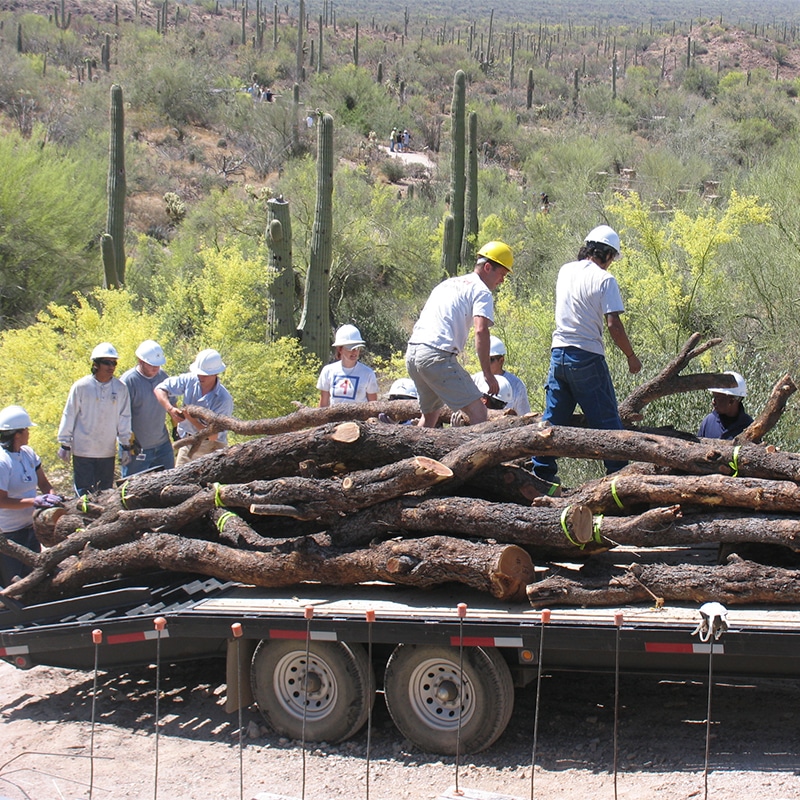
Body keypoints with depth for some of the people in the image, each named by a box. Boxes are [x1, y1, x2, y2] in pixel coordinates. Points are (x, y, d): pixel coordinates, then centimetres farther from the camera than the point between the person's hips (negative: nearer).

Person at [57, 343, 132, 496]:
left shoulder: (120, 388, -3)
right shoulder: (81, 386, -9)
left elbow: (124, 418, 6)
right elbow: (69, 416, -1)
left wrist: (125, 446, 7)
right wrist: (64, 445, 2)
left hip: (108, 452, 3)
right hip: (83, 451, -3)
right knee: (84, 494, -1)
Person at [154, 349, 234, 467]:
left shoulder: (224, 399, -23)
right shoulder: (190, 380, -10)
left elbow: (213, 435, -24)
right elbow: (159, 389, -5)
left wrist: (191, 419, -33)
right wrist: (170, 409, -22)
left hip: (211, 447, -5)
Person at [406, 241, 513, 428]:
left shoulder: (447, 283, 28)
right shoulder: (480, 290, 2)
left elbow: (420, 323, 29)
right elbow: (481, 330, -13)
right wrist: (488, 374, -13)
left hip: (412, 353, 9)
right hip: (438, 355, -9)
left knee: (430, 412, 25)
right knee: (477, 412, -11)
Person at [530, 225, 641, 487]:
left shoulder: (565, 271, 9)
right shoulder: (604, 279, -10)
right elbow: (613, 325, -15)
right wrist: (631, 357, -4)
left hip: (558, 352, 6)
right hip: (587, 357, -6)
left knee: (553, 416, 14)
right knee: (605, 419, 2)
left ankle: (542, 471, 17)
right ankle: (618, 472, 4)